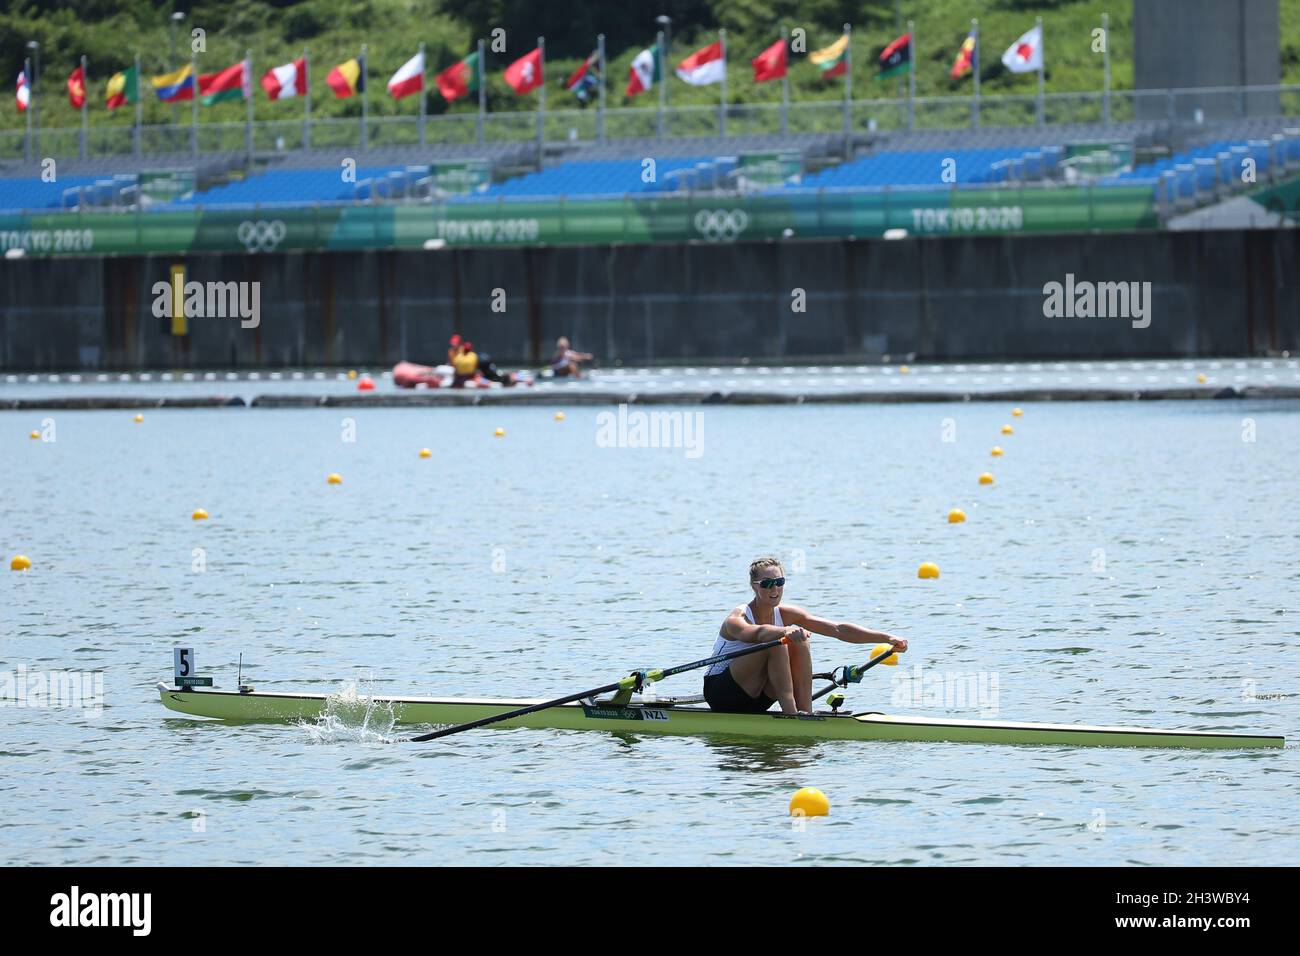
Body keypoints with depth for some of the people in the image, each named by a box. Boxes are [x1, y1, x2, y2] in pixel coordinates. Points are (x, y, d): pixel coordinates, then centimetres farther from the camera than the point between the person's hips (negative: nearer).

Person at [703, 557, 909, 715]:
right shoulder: (736, 620, -22)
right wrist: (786, 631, -68)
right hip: (720, 693, -6)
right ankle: (789, 711, -30)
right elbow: (755, 633, -48)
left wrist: (887, 638, -20)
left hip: (755, 702, 6)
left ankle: (805, 711, -19)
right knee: (775, 641, -27)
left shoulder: (786, 614, -4)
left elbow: (838, 630, -11)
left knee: (799, 642, -15)